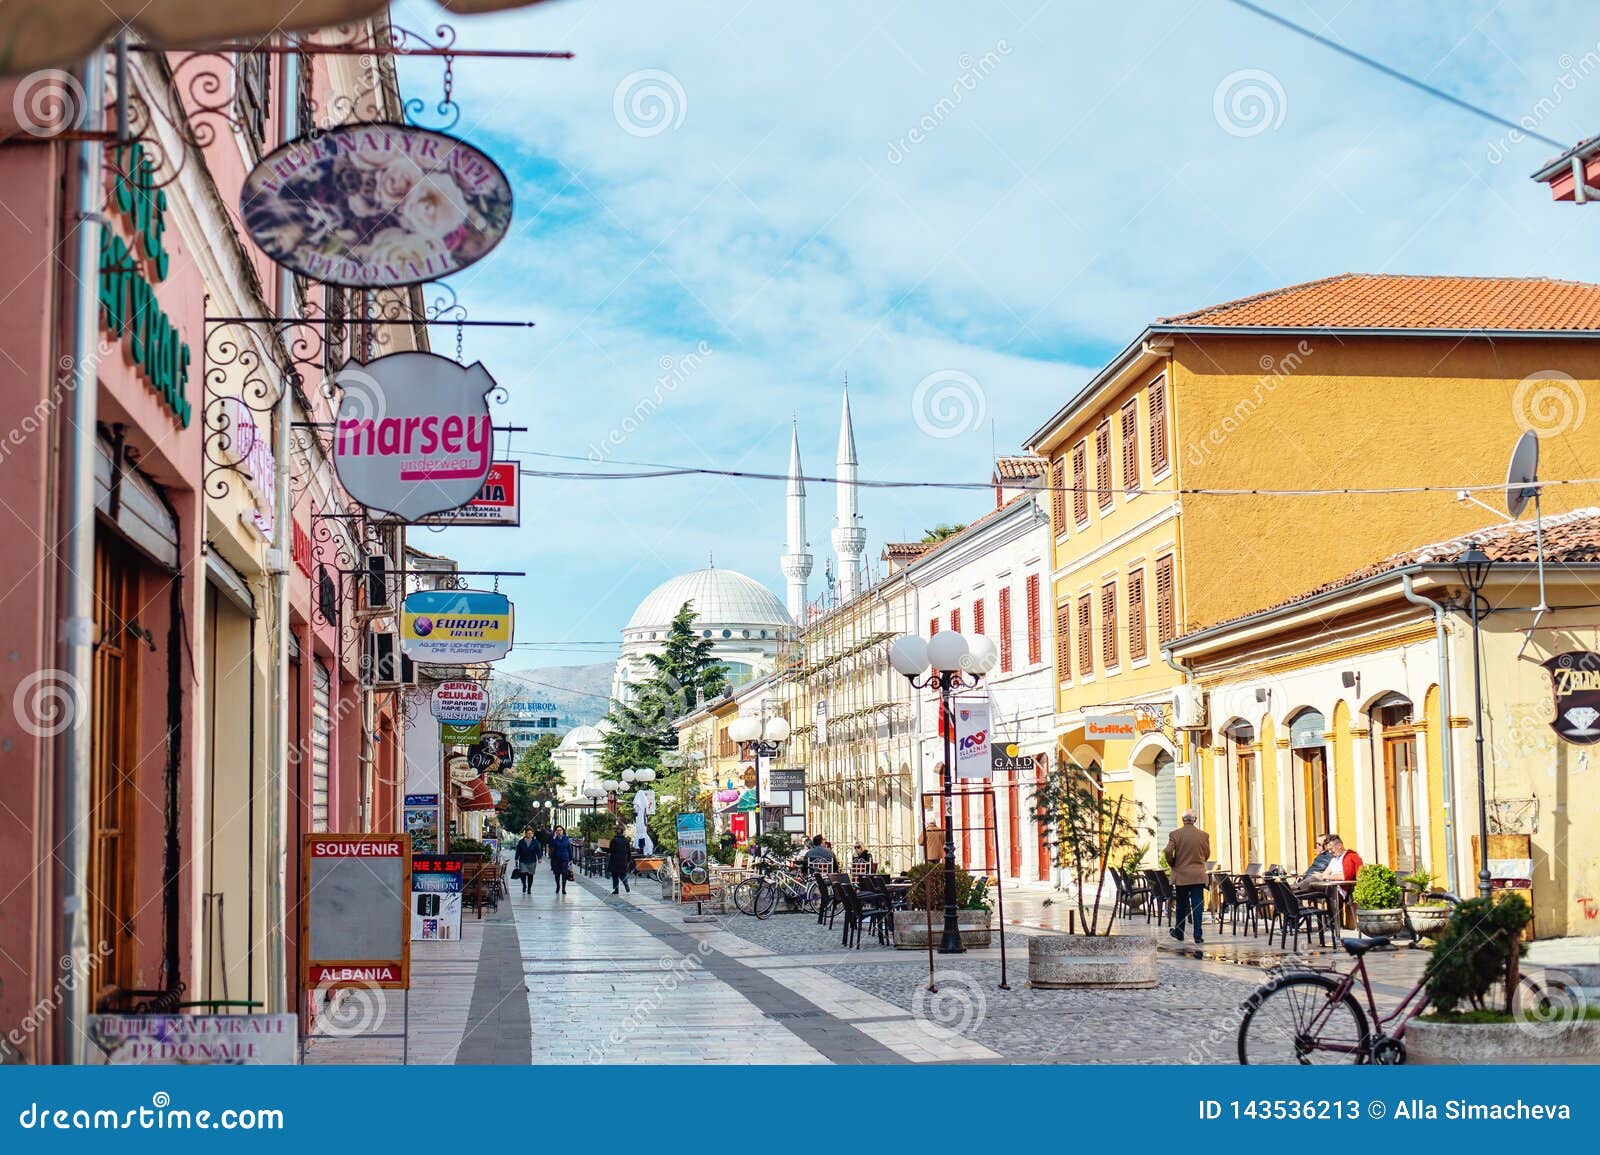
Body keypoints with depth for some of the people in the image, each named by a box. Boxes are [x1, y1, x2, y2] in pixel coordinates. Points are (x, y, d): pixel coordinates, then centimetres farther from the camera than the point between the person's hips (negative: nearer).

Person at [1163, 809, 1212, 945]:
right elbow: (1207, 854, 8)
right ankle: (1198, 935, -5)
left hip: (1180, 874, 0)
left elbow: (1168, 852, -13)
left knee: (1181, 905, 13)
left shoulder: (1175, 834, -7)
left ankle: (1179, 933, 22)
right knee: (1197, 905, 0)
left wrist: (1172, 864, 6)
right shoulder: (1204, 835, -1)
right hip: (1198, 875, 0)